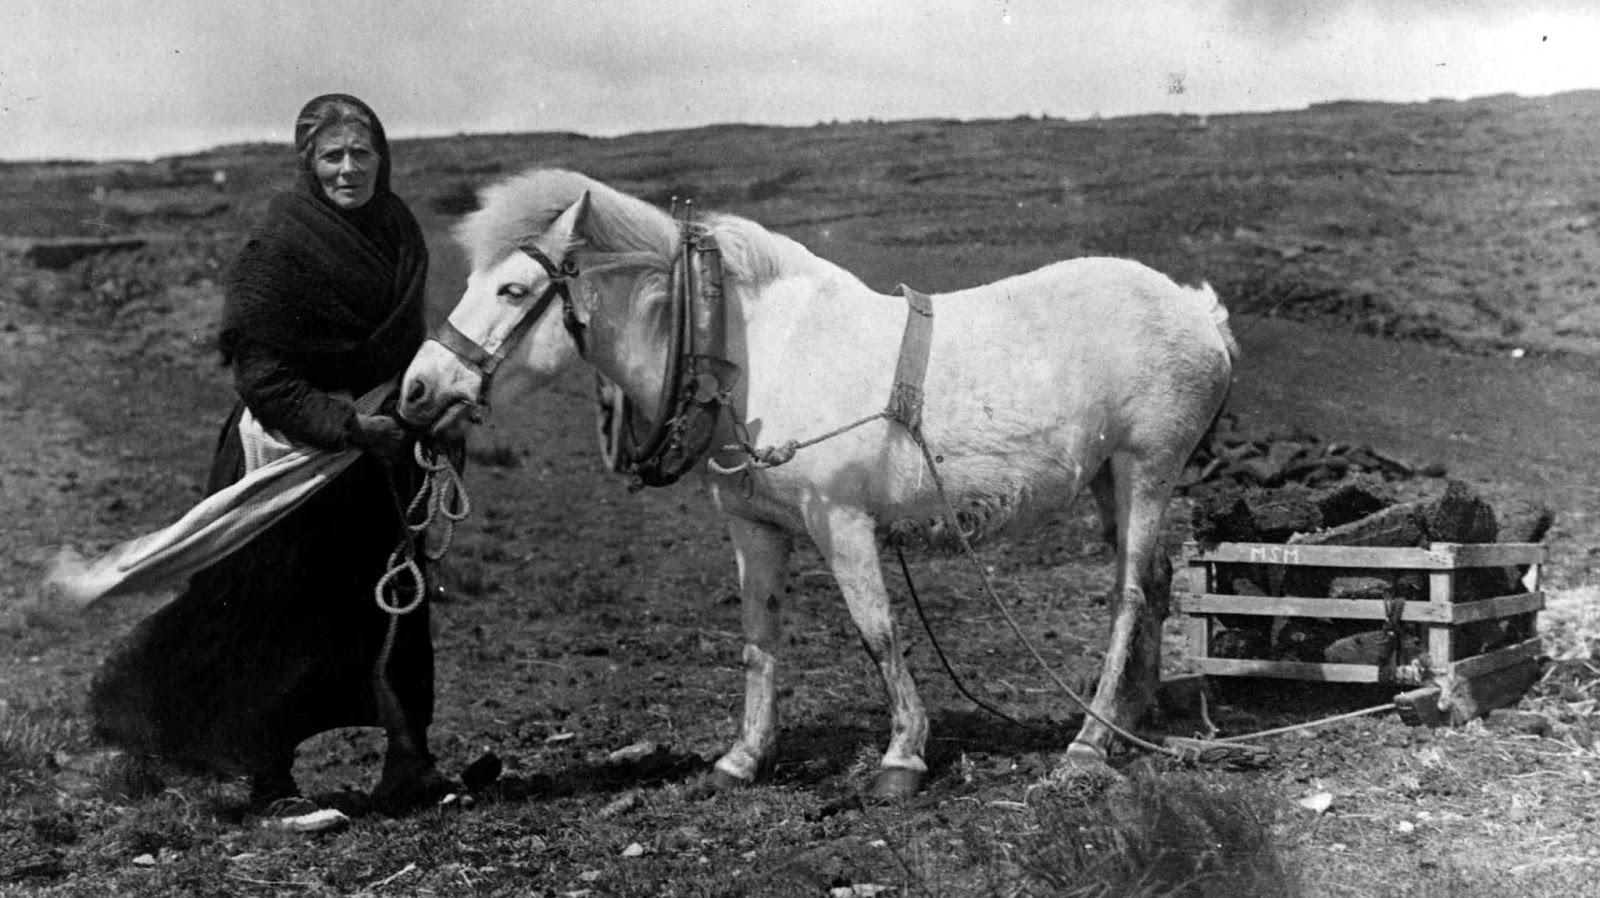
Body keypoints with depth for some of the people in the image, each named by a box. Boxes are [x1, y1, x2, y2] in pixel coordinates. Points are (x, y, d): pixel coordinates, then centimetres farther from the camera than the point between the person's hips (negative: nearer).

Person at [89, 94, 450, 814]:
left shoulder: (398, 229, 5)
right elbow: (260, 374, -18)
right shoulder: (278, 248, -16)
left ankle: (407, 766, 18)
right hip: (290, 449, -7)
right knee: (279, 618, 0)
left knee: (398, 599, 7)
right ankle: (269, 782, 14)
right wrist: (345, 424, -26)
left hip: (382, 449, 7)